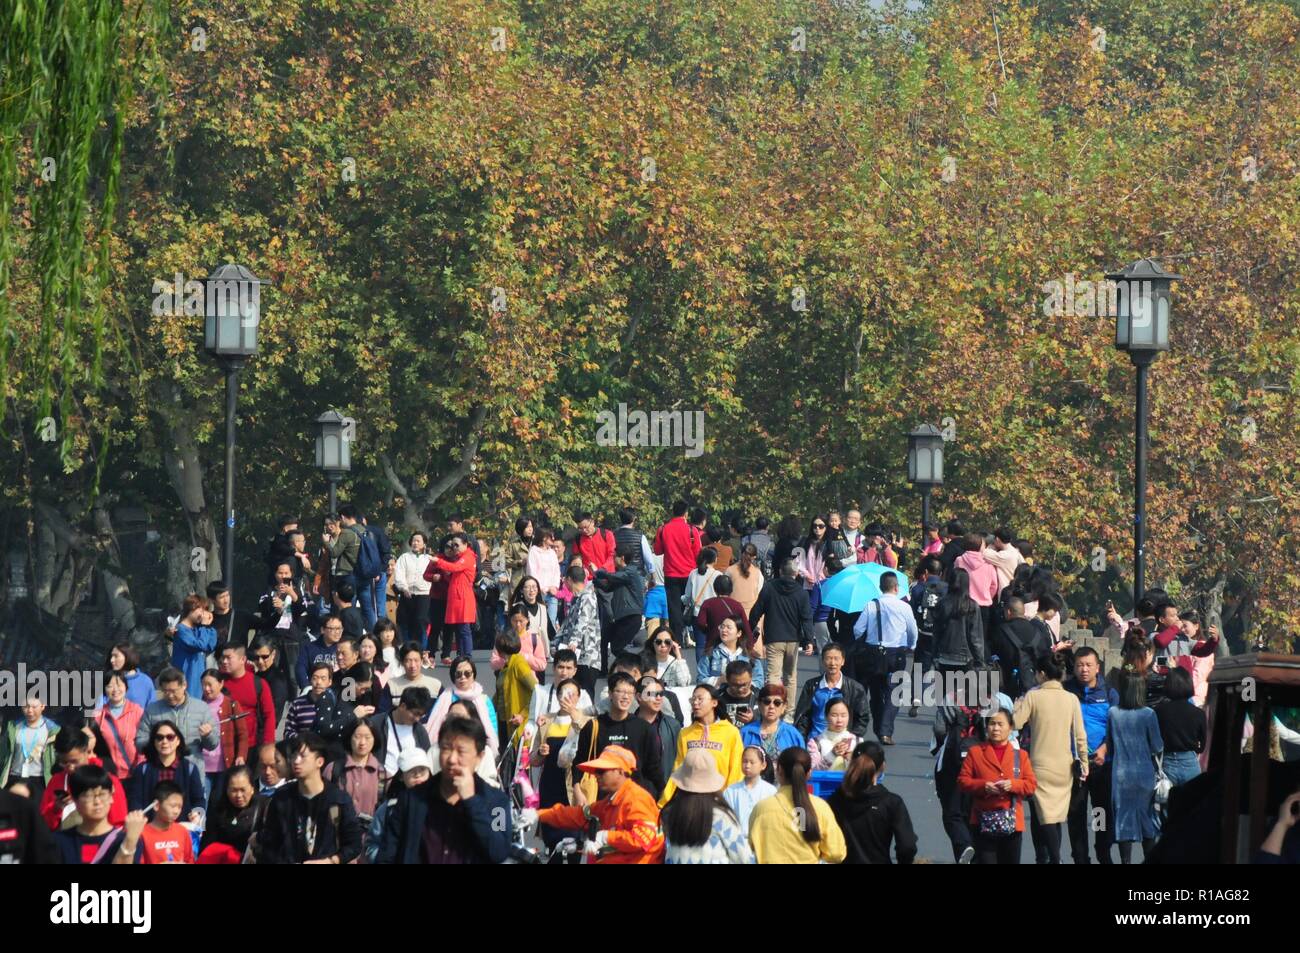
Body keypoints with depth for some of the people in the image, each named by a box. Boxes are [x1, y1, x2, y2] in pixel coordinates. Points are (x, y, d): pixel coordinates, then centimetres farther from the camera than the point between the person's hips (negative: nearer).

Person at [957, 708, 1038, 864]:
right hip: (984, 822, -2)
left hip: (1012, 822, 2)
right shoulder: (975, 752, 5)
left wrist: (1012, 785, -16)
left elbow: (1032, 785, 3)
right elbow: (962, 780, 1)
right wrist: (983, 786, -16)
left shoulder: (1020, 755, 8)